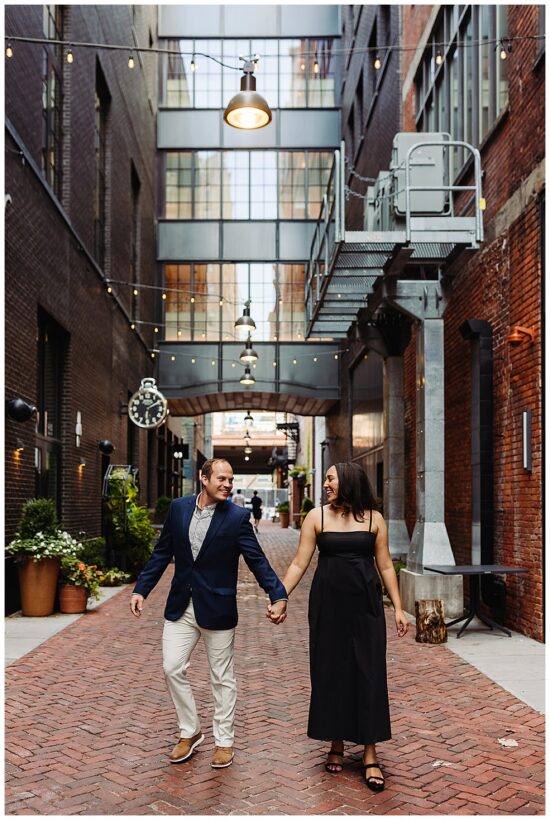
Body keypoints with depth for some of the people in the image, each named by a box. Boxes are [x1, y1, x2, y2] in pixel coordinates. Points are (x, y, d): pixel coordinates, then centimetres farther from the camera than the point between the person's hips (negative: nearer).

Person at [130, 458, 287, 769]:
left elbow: (257, 560, -11)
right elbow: (162, 553, 7)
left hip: (217, 608, -3)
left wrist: (278, 595, -23)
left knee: (222, 677, 8)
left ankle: (224, 741, 25)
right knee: (173, 669, 6)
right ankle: (190, 733, 26)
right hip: (181, 606, 3)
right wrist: (141, 589, 4)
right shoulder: (178, 508, 0)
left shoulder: (237, 516, -10)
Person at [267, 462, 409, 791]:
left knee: (369, 674, 0)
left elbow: (385, 566, 4)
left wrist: (398, 608, 1)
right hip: (328, 604, 1)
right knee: (330, 672, 6)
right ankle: (336, 745, 23)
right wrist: (280, 599, -6)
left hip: (365, 606, 0)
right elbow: (300, 563, 0)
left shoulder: (374, 518, 2)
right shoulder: (317, 516, 1)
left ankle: (370, 755, 8)